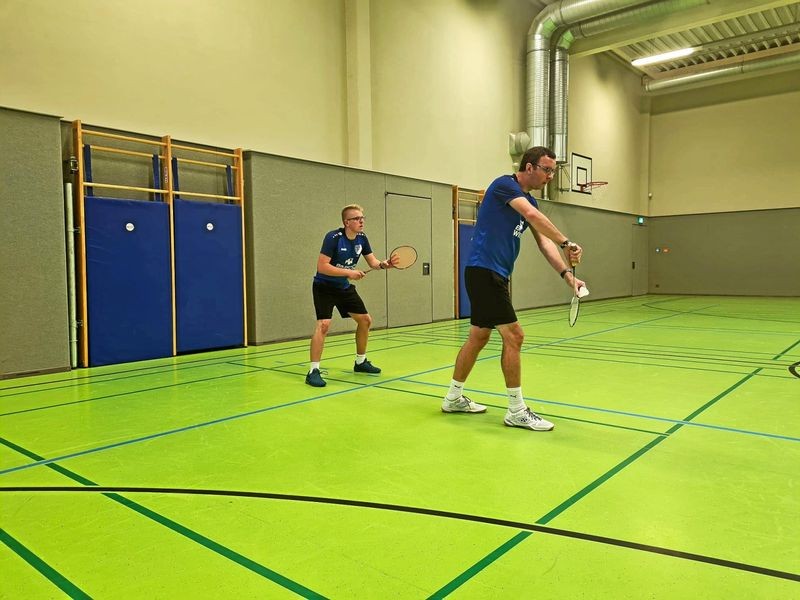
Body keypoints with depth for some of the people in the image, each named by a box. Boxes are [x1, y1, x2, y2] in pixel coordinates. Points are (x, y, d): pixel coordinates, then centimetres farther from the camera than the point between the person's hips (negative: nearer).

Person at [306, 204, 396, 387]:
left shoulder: (362, 238, -2)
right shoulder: (333, 237, -22)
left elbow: (372, 262, 2)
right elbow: (321, 266, -27)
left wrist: (383, 264, -21)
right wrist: (349, 272, -29)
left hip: (345, 288, 8)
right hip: (324, 287, -7)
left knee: (365, 320, 10)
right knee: (323, 324, -23)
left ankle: (360, 362, 28)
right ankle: (313, 371, -16)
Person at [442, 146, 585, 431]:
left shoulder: (530, 201, 16)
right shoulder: (504, 184, -10)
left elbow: (544, 242, 8)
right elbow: (532, 215, -28)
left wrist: (567, 274, -4)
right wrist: (566, 243, -28)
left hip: (495, 276, 10)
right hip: (483, 271, -10)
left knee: (478, 337, 14)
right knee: (513, 335, -9)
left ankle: (453, 398, 26)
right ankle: (516, 411, 0)